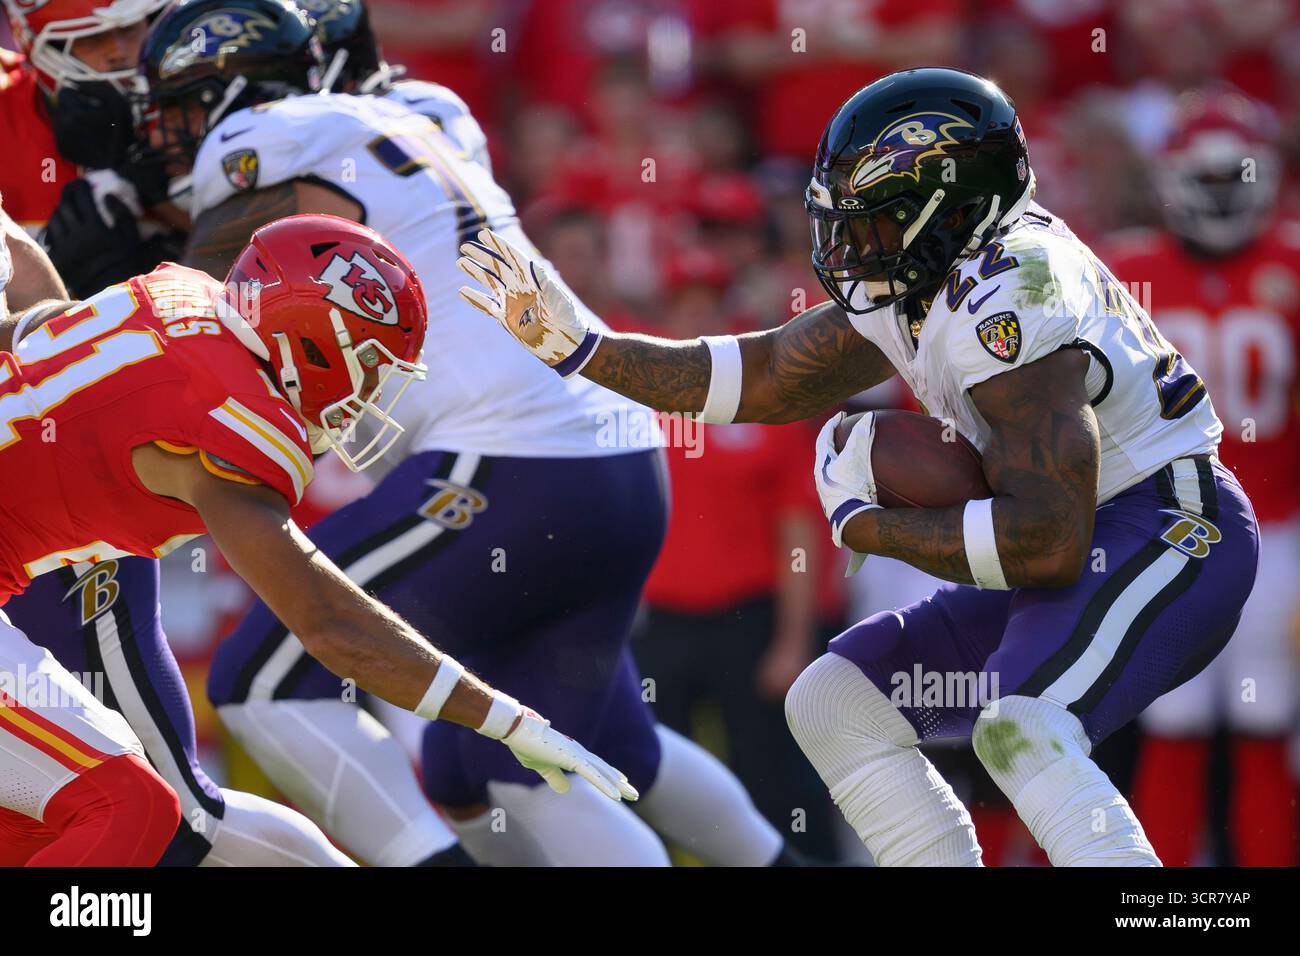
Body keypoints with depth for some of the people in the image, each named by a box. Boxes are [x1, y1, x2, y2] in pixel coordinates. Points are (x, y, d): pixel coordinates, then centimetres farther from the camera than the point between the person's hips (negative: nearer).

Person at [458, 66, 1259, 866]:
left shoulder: (1008, 302, -24)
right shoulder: (912, 279, 5)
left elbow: (1047, 543, -30)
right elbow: (764, 377, 15)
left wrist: (864, 523, -18)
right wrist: (577, 344, 10)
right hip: (1083, 537, 10)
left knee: (1021, 729, -35)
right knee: (834, 705, 9)